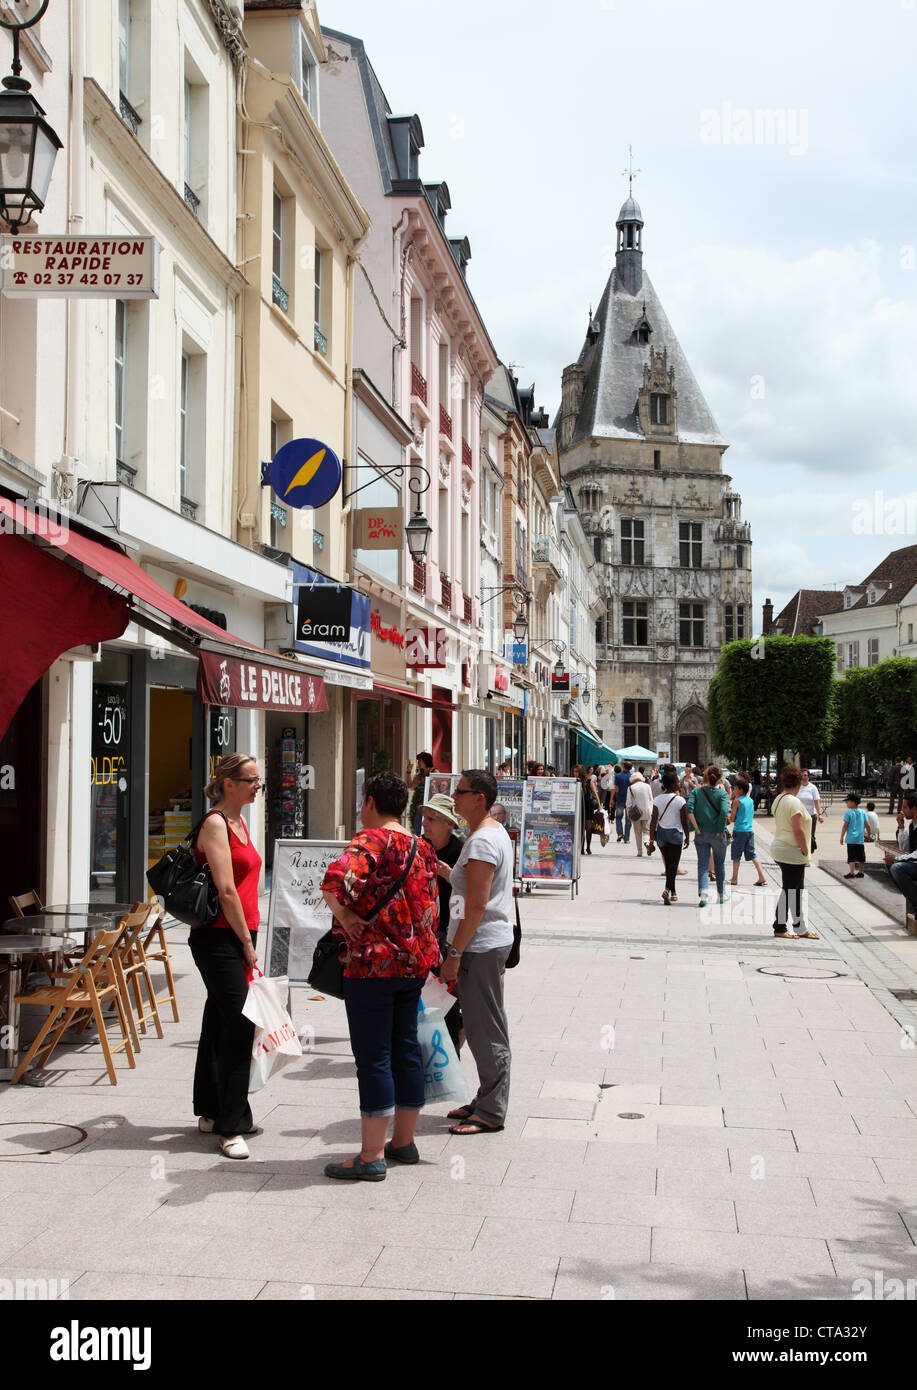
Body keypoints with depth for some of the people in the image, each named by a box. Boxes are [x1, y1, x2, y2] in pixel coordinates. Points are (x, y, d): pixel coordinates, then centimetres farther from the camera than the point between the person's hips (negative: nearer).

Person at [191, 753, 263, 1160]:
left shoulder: (238, 822, 16)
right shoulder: (215, 824, -12)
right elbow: (225, 890, -17)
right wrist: (247, 943, -13)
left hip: (238, 938, 10)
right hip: (219, 938, -9)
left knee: (219, 1024, 15)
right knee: (239, 1024, -11)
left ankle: (212, 1113, 25)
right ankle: (229, 1126, -5)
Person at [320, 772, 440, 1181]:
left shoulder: (370, 840, -13)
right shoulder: (421, 848, 12)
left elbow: (335, 879, -32)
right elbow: (432, 907, 18)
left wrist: (342, 914, -16)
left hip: (373, 963, -8)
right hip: (415, 962, 8)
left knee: (373, 1058, -3)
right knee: (406, 1048, 15)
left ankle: (372, 1156, 1)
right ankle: (404, 1142, 25)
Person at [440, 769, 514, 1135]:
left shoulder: (482, 841, -18)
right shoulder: (496, 832, 15)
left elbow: (476, 905, -22)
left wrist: (454, 953, -20)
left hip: (481, 945, -11)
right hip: (491, 941, 11)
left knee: (485, 1030, -4)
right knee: (484, 1027, 17)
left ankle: (491, 1113, 3)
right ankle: (486, 1101, 25)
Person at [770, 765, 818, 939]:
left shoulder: (778, 799, 10)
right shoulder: (793, 802, -18)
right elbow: (798, 830, -22)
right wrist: (806, 852, -13)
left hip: (779, 847, 10)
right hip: (792, 852, -10)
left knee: (798, 890, 16)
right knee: (789, 890, -1)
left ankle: (801, 927, 22)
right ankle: (780, 928, 6)